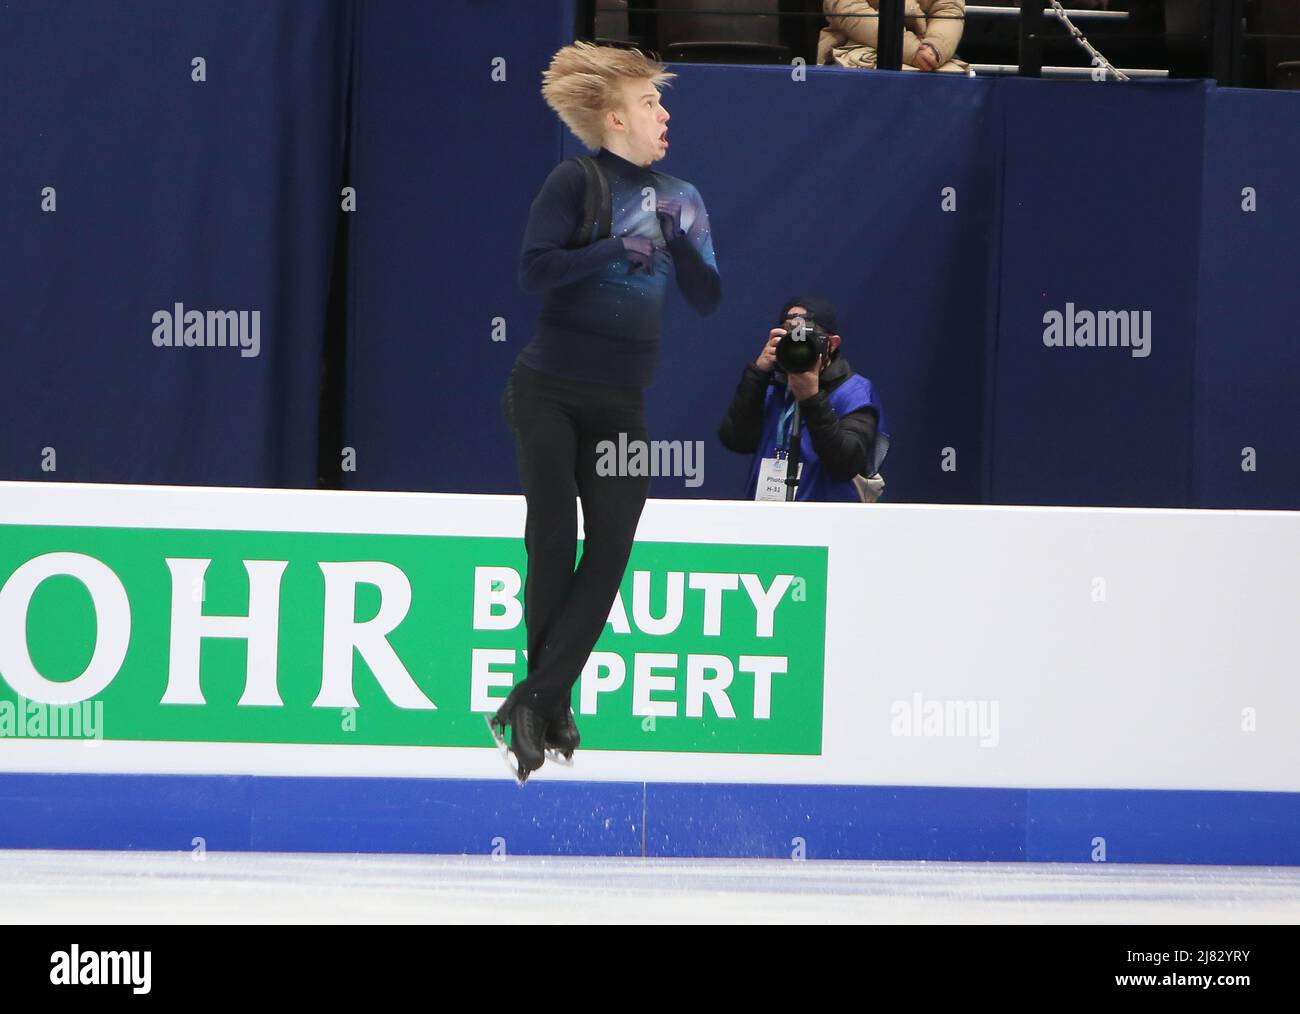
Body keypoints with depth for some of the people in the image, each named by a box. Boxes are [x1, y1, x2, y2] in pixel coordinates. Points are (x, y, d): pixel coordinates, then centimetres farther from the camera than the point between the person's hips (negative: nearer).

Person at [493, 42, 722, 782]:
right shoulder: (577, 181, -6)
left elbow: (707, 300, 5)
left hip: (624, 402, 5)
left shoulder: (681, 198, 9)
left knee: (611, 548, -5)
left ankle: (535, 702, -3)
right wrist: (618, 250, -22)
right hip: (550, 391, -5)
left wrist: (680, 242, -12)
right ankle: (553, 705, 5)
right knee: (552, 543, -5)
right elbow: (535, 267, -17)